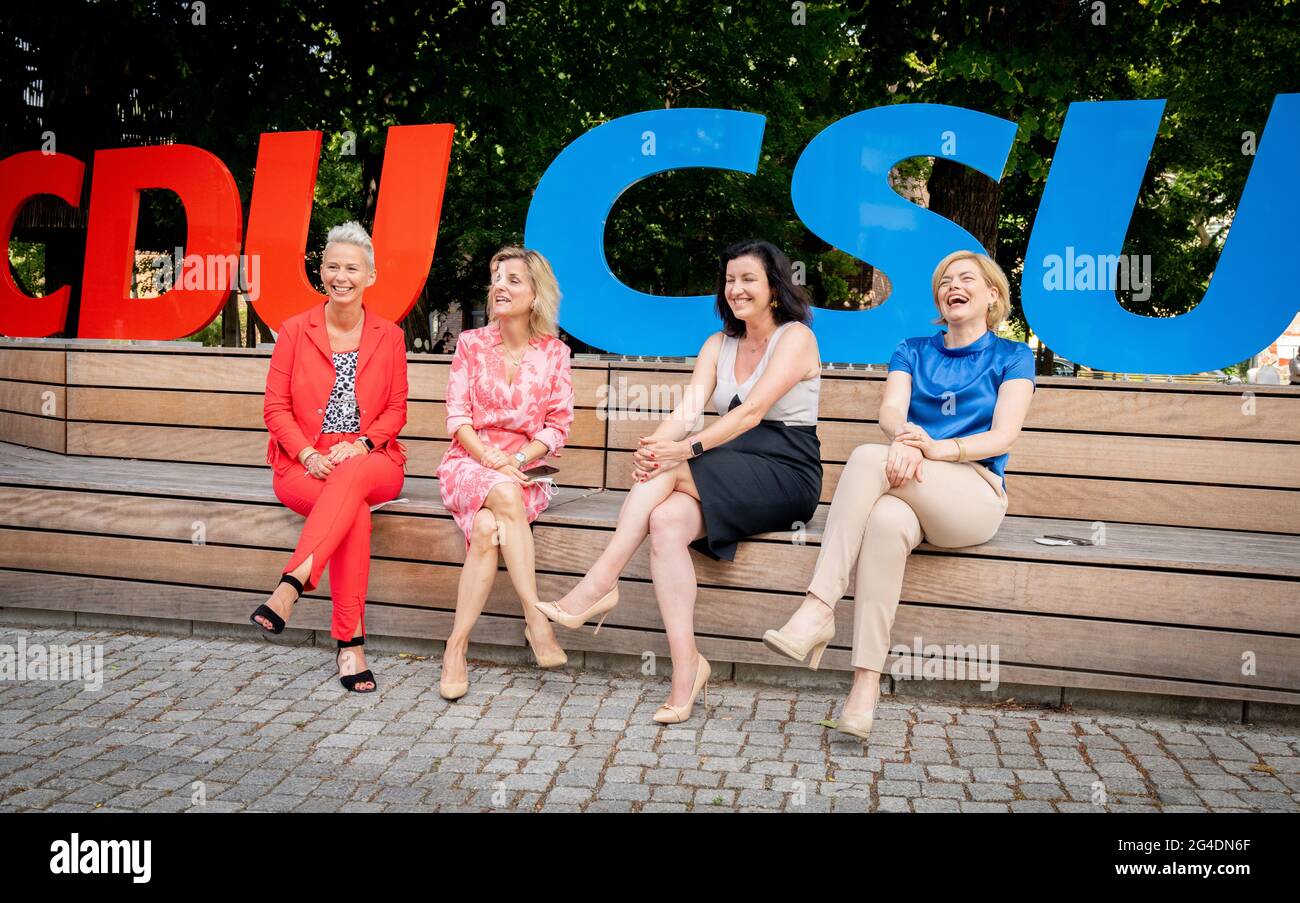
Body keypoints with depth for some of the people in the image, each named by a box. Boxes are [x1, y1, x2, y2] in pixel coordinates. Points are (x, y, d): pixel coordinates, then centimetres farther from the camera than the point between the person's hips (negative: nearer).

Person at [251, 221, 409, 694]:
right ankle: (350, 642, -33)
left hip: (372, 462, 1)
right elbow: (275, 407, 3)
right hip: (304, 464, -1)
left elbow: (396, 410, 8)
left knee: (350, 476, -38)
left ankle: (290, 585, -44)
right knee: (353, 509, -34)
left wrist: (361, 445, -11)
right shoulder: (295, 330, 5)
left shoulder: (389, 336, 8)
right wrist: (308, 455, -14)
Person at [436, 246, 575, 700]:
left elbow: (558, 427, 4)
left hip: (527, 467, 1)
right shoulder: (471, 343, 7)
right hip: (470, 461, 0)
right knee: (504, 495, -37)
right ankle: (535, 617, -36)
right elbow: (457, 418, 2)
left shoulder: (554, 352, 7)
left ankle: (457, 647, -27)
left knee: (487, 528, -34)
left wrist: (518, 459, -14)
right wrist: (492, 461, -15)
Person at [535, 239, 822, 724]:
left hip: (785, 475, -5)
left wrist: (688, 449, -30)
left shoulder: (795, 337, -2)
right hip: (729, 478, 5)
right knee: (666, 523, -28)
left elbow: (753, 411, -17)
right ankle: (686, 664, -28)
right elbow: (687, 409, 0)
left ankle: (599, 586, -27)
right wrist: (653, 447, -21)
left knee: (671, 469, -29)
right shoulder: (718, 344, 16)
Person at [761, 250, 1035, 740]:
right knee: (886, 521, -37)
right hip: (911, 493, 2)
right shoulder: (912, 351, 21)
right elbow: (889, 410, 1)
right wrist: (904, 436, -25)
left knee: (867, 457, -31)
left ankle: (818, 609, -38)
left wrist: (940, 448, -23)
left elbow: (1004, 435, -3)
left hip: (974, 495, -2)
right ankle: (866, 684, -40)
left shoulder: (1012, 357, 13)